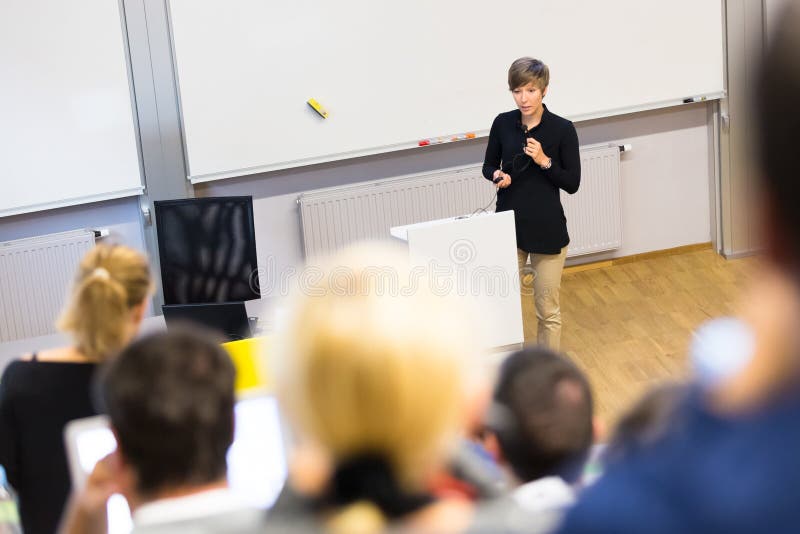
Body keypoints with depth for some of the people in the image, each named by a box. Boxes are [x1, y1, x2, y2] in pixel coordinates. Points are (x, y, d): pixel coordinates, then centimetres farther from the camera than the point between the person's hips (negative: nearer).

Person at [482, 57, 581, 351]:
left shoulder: (562, 129, -8)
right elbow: (488, 165, 12)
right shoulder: (503, 124, 0)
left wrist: (544, 161, -20)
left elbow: (572, 183, -5)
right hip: (509, 226, 2)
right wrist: (497, 175, -10)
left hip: (547, 230, -2)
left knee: (548, 310, 6)